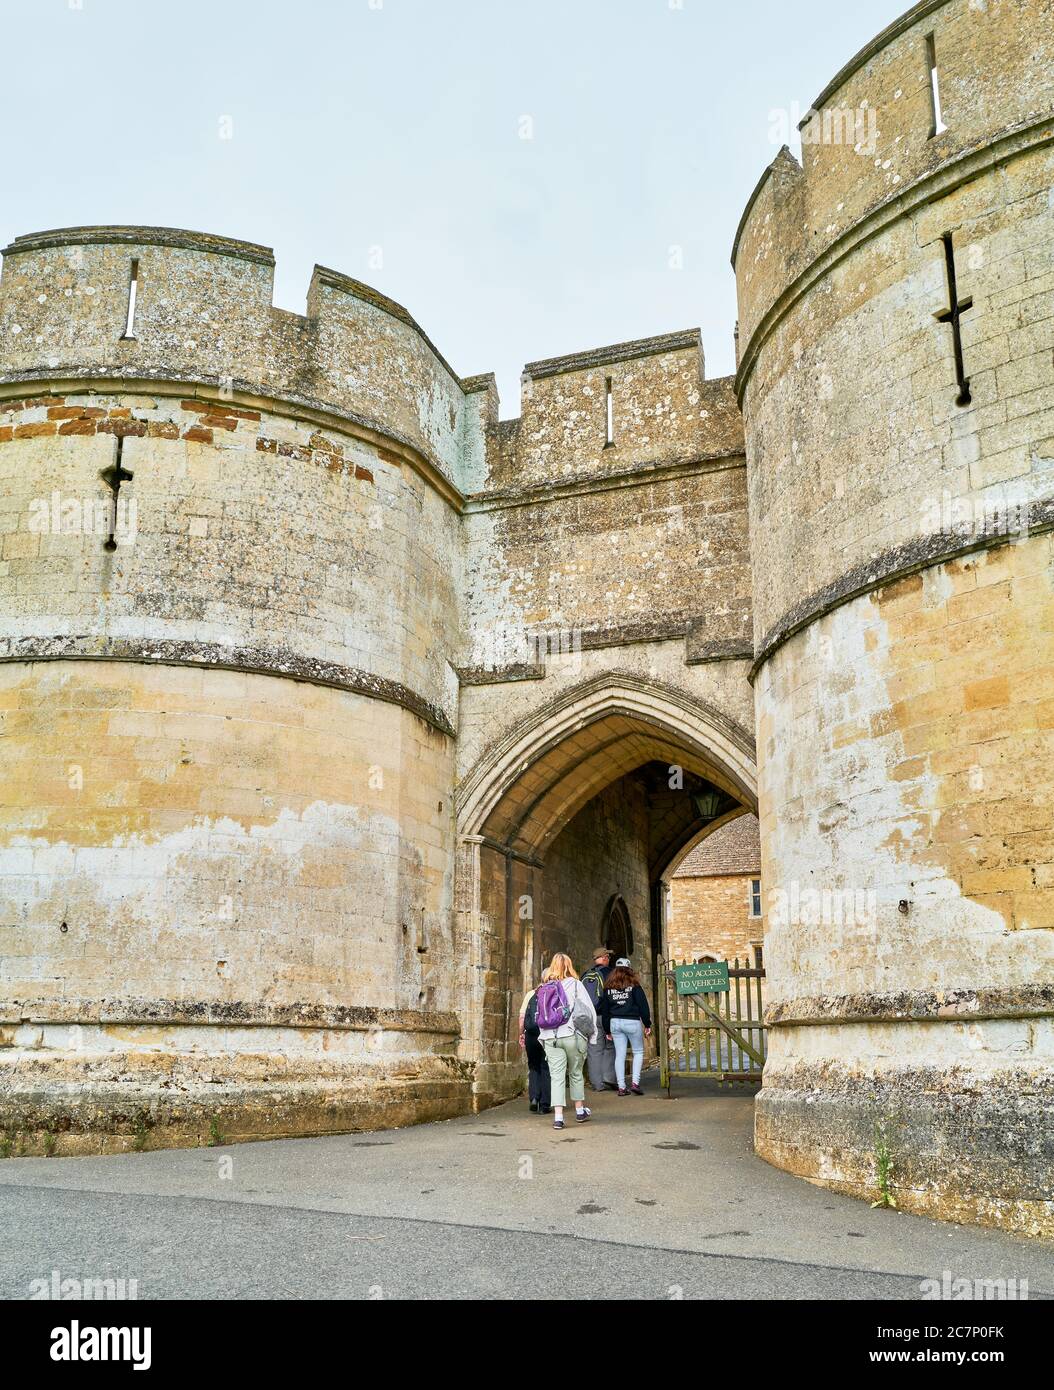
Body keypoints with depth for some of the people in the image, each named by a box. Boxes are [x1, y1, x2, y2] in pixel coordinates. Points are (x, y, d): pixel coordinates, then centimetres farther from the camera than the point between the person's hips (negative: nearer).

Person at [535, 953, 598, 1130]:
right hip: (573, 1035, -1)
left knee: (557, 1076, 2)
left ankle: (558, 1116, -6)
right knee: (576, 1073, 15)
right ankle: (580, 1110, 27)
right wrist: (591, 1034, 5)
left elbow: (539, 1014, 7)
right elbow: (589, 1010, -1)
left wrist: (543, 1035, 13)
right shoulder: (575, 984, 0)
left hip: (550, 1037, 2)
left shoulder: (545, 988, 7)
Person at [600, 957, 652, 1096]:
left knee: (619, 1055, 7)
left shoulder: (608, 987, 7)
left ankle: (621, 1087, 5)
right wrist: (647, 1025, 1)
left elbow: (604, 1010, 10)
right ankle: (635, 1083, -1)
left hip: (615, 1023, 3)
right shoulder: (634, 985, -4)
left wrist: (607, 1030, 17)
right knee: (638, 1052, 11)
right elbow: (643, 1005, -6)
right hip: (632, 1022, -3)